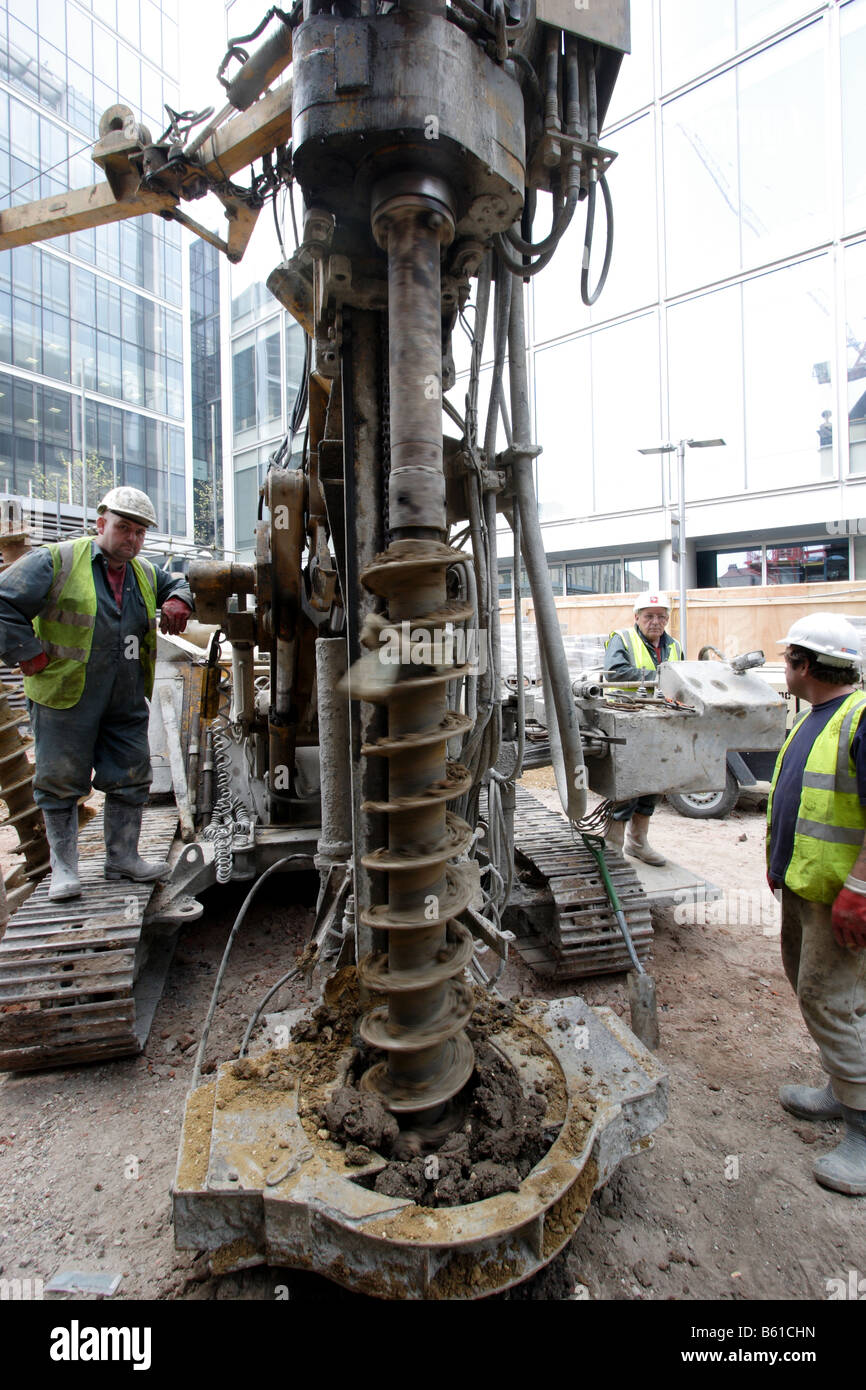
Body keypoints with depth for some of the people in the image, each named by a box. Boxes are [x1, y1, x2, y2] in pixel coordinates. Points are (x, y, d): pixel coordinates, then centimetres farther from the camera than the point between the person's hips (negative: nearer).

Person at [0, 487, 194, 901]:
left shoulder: (145, 574, 12)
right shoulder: (56, 562, -6)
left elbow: (177, 583, 31)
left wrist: (178, 602, 8)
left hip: (127, 704, 5)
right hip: (64, 700, -5)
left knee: (131, 780, 9)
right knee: (61, 782, 4)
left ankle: (122, 857, 24)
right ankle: (63, 867, 19)